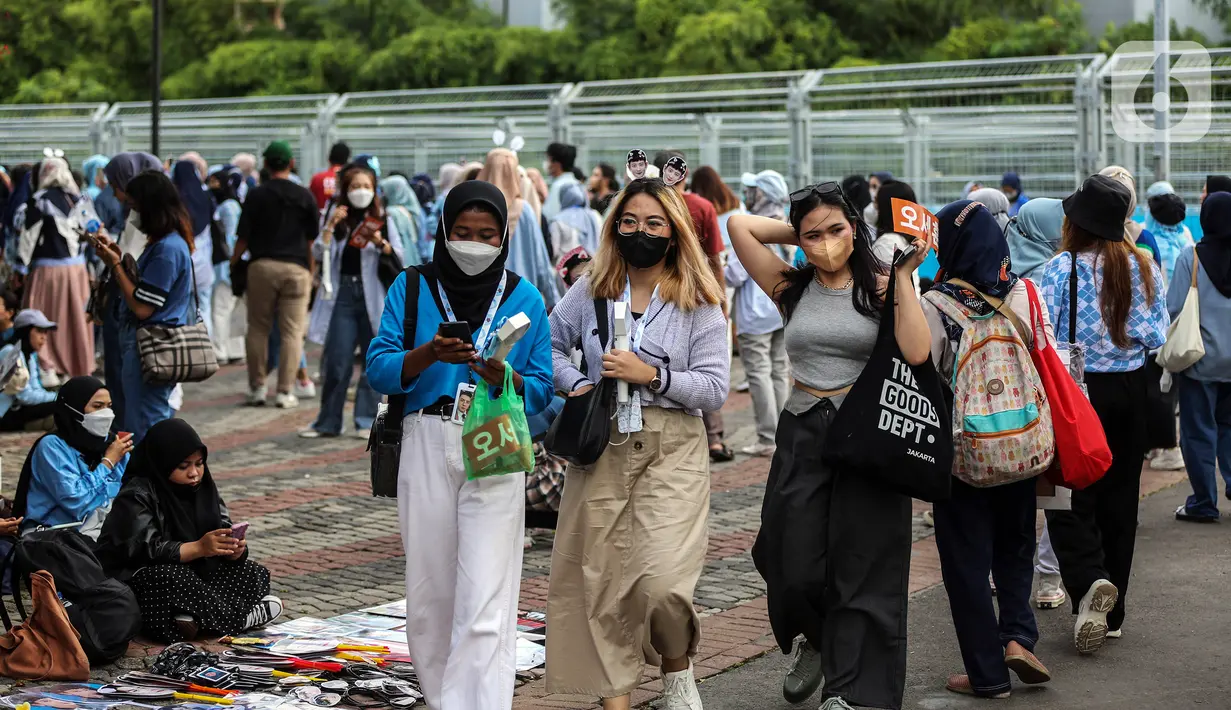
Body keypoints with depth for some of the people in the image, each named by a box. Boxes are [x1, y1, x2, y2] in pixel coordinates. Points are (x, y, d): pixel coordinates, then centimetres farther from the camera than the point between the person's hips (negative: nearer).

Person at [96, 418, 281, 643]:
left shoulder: (202, 488, 7)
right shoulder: (136, 497, -14)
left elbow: (224, 529, 1)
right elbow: (147, 550, -25)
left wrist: (234, 550, -23)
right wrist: (199, 548, -35)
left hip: (195, 571, 7)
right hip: (139, 576, -7)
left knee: (256, 574, -8)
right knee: (173, 578, -38)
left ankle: (197, 618, -29)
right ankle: (241, 618, -26)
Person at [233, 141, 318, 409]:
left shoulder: (256, 195, 0)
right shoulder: (305, 196, 4)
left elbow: (243, 238, -1)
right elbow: (312, 240, 8)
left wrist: (233, 264, 13)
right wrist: (311, 271, 19)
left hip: (262, 265, 0)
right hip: (296, 267, 0)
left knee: (258, 329, 10)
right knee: (292, 331, 2)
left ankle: (257, 388, 13)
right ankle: (285, 391, -1)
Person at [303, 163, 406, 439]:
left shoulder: (382, 219, 6)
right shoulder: (337, 217, 10)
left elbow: (400, 255, -1)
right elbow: (319, 253, 2)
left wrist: (380, 242, -18)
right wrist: (331, 226, -10)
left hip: (372, 295, -1)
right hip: (342, 292, 1)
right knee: (337, 360, -1)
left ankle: (367, 420, 9)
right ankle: (328, 422, 8)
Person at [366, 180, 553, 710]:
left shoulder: (525, 299, 6)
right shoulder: (412, 288, 6)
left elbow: (541, 391, 4)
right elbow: (379, 369, -2)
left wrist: (503, 377, -17)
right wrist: (428, 355, -20)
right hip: (426, 447, 1)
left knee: (485, 606, -10)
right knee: (428, 595, 7)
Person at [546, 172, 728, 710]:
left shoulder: (699, 303, 1)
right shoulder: (591, 291, 8)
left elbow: (715, 389, -4)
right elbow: (548, 344, 19)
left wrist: (651, 374, -14)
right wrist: (575, 383, 1)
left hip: (672, 450, -3)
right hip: (601, 448, 3)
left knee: (661, 581, -15)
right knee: (600, 576, 2)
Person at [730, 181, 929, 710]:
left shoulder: (881, 288, 1)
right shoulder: (791, 288, 6)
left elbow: (916, 353, -16)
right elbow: (739, 226, -3)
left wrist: (903, 277, -16)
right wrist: (801, 232, 3)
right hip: (803, 434, 2)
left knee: (862, 568, 1)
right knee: (794, 565, 2)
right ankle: (816, 643, 34)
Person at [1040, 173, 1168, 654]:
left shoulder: (1062, 268, -13)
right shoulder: (1144, 268, 0)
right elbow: (1158, 338, 2)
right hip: (1130, 390, 4)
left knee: (1071, 496, 3)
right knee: (1119, 497, 12)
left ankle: (1089, 580, -24)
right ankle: (1111, 614, 19)